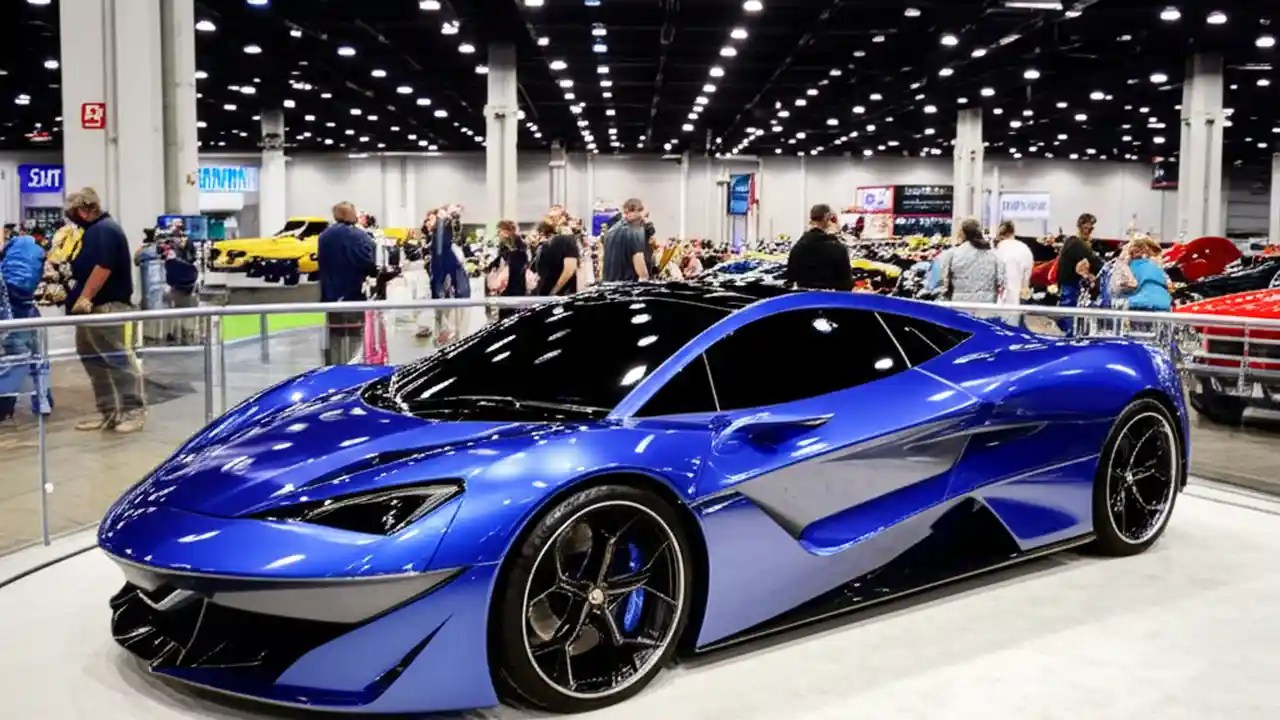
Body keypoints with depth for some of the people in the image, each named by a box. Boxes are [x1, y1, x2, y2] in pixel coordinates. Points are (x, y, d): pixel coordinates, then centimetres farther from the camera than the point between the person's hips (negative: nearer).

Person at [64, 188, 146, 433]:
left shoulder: (105, 230, -13)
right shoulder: (95, 230, 19)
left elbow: (103, 268, -23)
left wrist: (84, 298, -22)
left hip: (106, 306, -11)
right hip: (93, 307, 11)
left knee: (118, 359, -7)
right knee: (96, 361, 11)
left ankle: (134, 410, -4)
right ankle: (109, 412, 16)